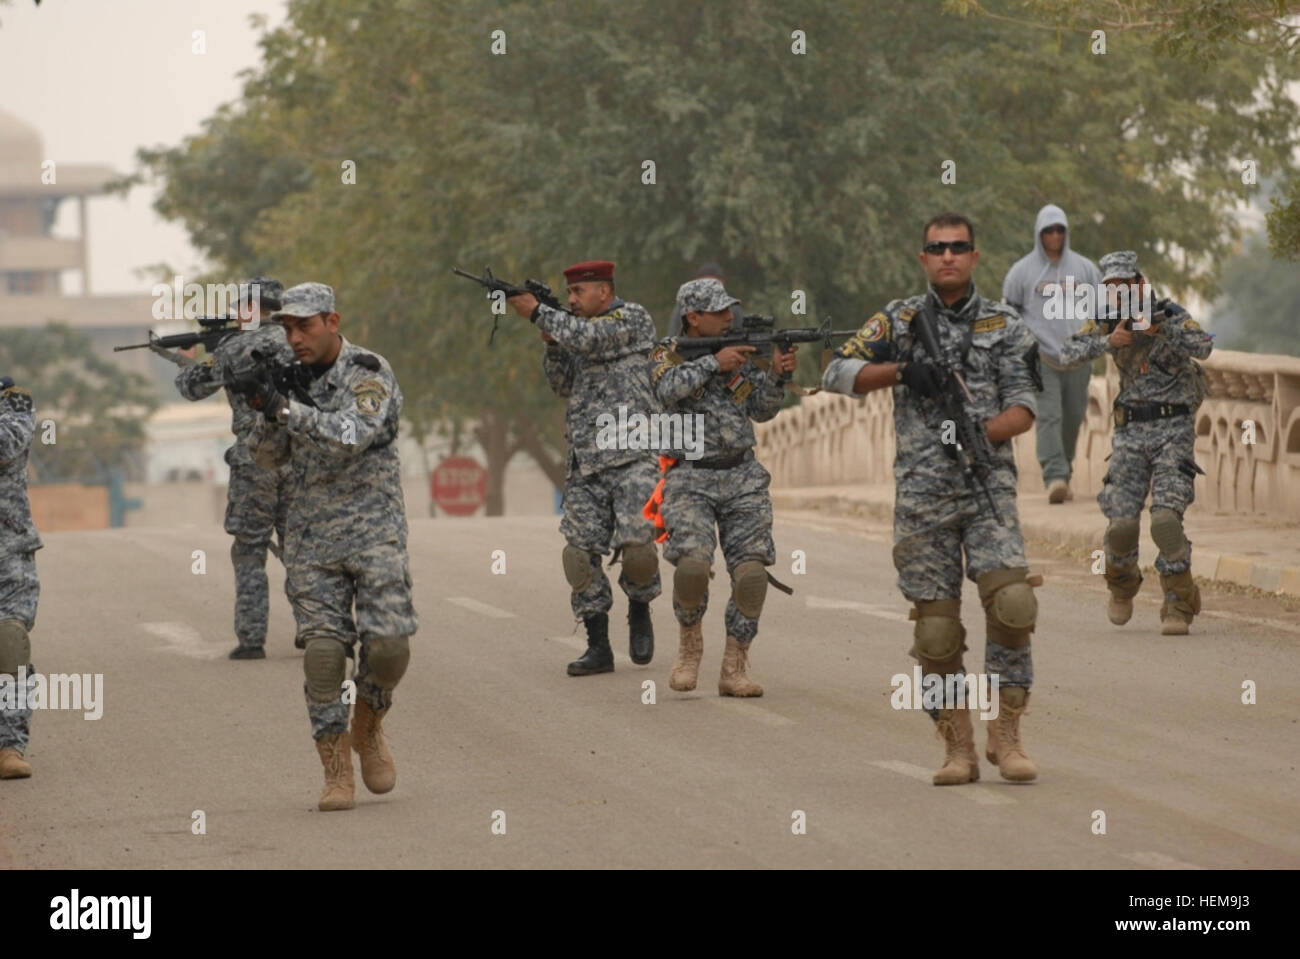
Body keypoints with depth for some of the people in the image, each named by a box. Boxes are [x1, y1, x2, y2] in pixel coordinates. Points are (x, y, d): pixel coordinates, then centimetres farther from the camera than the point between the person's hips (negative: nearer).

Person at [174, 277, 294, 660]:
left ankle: (251, 639, -2)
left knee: (249, 552, 3)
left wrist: (189, 365, 33)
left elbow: (193, 387, 7)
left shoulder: (234, 348, -4)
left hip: (256, 459, -3)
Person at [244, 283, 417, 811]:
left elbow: (352, 436, -24)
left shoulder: (369, 373, -8)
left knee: (388, 645, -11)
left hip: (372, 529, -4)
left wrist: (283, 408, -31)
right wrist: (266, 411, -11)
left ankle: (368, 726, 18)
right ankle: (336, 773, -1)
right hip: (312, 535, 4)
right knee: (324, 650, -6)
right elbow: (266, 457, 9)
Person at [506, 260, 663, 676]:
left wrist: (536, 311, -8)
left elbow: (589, 340, -15)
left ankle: (639, 609, 12)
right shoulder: (578, 328, 20)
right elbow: (562, 384, 18)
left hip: (632, 457, -6)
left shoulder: (633, 318, 0)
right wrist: (551, 341, 3)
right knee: (581, 552, -3)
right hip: (586, 462, 6)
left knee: (636, 545, -17)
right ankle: (598, 647, 2)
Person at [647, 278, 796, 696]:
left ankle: (735, 667, -2)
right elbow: (668, 390, -18)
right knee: (692, 564, -23)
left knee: (751, 572, -10)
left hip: (742, 477, 3)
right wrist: (714, 363, -23)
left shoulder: (743, 350, 10)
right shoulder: (669, 351, 3)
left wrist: (778, 375, -10)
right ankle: (690, 642, 4)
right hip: (690, 478, -3)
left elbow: (762, 410, 7)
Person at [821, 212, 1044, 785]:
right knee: (936, 628, 0)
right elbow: (838, 373, 1)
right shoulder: (899, 321, 11)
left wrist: (981, 431, -18)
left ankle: (1005, 736, -9)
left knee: (1011, 603, -19)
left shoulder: (1005, 326, 9)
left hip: (988, 486, -1)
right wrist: (901, 370, -13)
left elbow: (1023, 409, 1)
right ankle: (958, 749, 9)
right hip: (921, 495, 1)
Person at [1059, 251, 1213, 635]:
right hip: (1130, 431, 3)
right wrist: (1109, 341, -24)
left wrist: (1163, 329, -38)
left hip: (1173, 428, -3)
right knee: (1121, 523, -4)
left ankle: (1179, 605, -10)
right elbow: (1072, 351, -7)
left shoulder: (1170, 314, -7)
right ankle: (1122, 586, 27)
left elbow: (1204, 345, -23)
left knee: (1166, 517, -18)